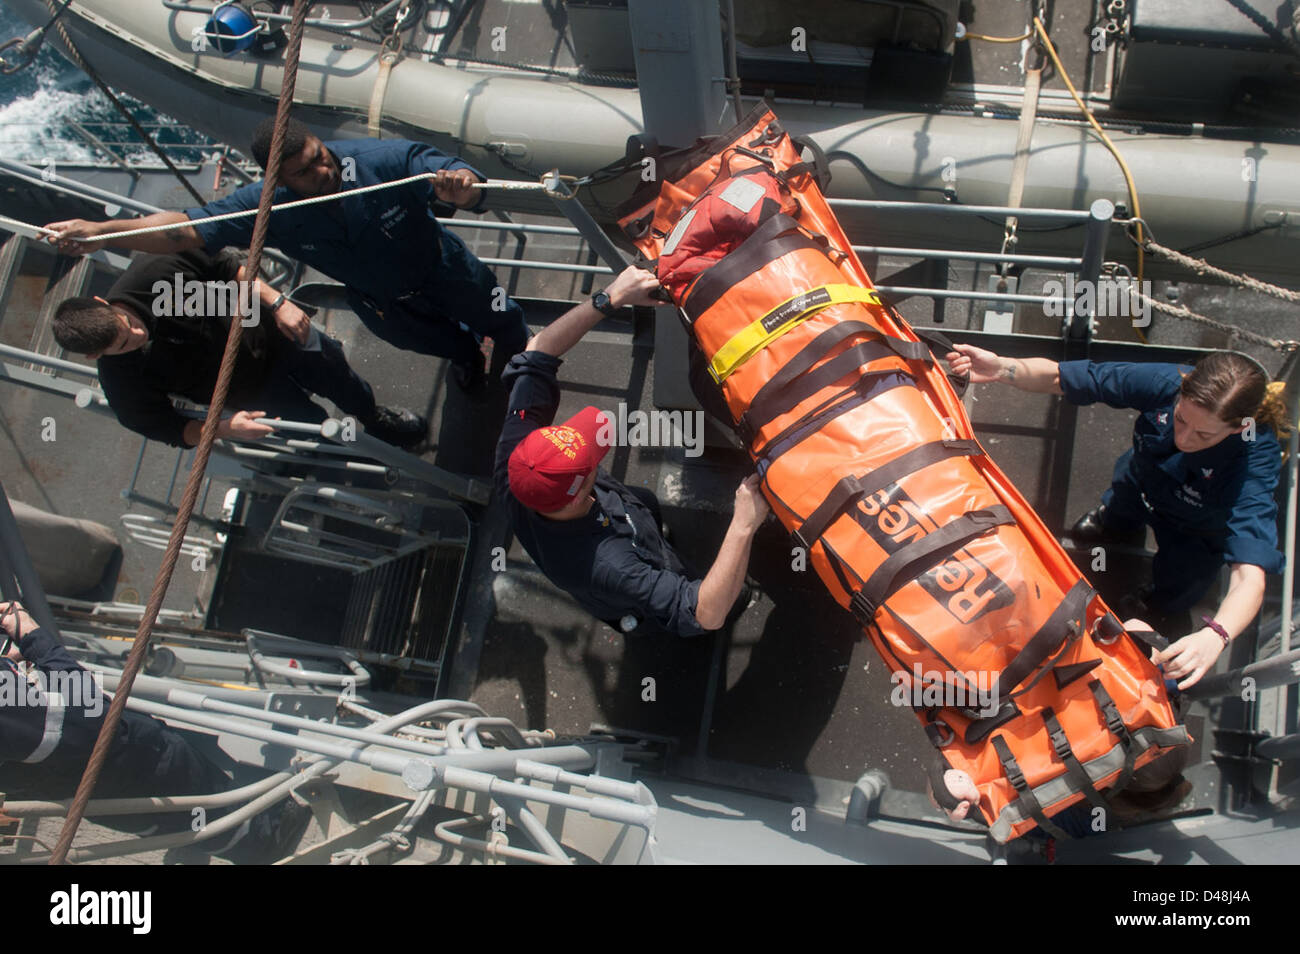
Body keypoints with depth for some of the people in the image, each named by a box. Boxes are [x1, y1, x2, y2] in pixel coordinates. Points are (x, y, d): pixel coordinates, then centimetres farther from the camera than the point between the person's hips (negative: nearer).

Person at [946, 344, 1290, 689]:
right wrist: (1004, 369, -52)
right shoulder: (1167, 383, -39)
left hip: (1197, 528, -3)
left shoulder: (1251, 463, -46)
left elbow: (1250, 576, -54)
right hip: (1144, 483, 3)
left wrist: (1215, 636, -73)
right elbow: (1057, 378, -32)